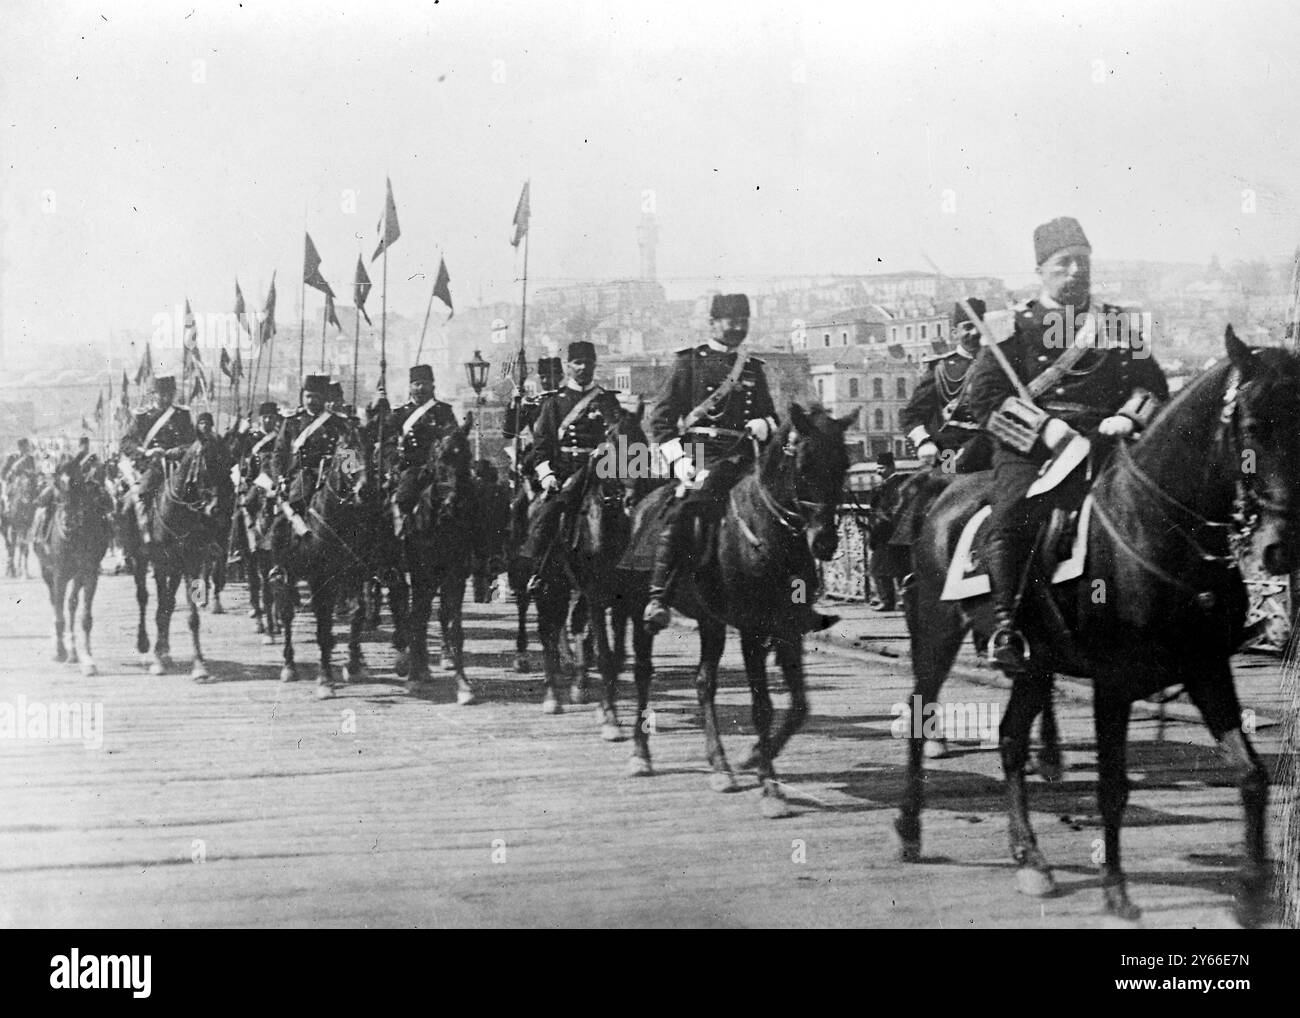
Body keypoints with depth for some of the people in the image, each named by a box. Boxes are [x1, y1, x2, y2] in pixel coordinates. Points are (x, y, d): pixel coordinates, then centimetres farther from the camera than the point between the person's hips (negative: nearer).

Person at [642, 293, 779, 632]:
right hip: (697, 454, -4)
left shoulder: (753, 368, 22)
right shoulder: (689, 361, 9)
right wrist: (678, 458, -9)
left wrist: (763, 424, 2)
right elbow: (661, 417, 4)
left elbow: (771, 416, 28)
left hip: (738, 457, 4)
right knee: (681, 514, -24)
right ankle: (658, 597, -25)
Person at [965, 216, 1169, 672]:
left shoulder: (1118, 323, 19)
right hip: (1027, 451, -2)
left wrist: (1126, 417, -6)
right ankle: (1006, 626, -25)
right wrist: (1043, 427, -14)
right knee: (1012, 519, -30)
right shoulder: (1015, 325, 10)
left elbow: (1153, 385, 17)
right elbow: (983, 394, 0)